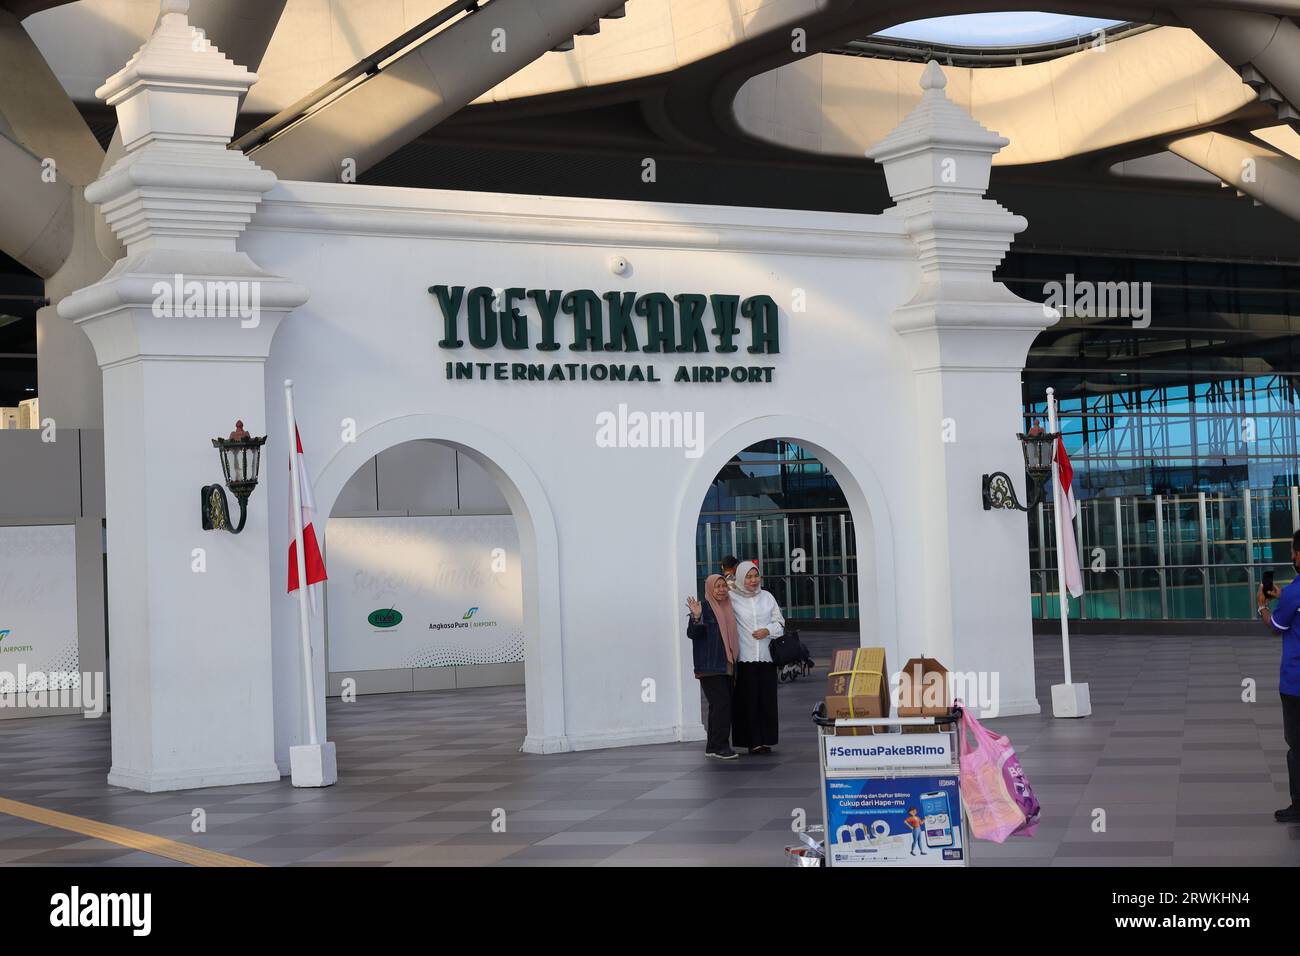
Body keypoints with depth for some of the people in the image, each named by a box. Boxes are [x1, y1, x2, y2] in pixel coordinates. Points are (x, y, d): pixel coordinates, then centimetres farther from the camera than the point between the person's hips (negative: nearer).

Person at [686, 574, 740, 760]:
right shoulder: (704, 608, -5)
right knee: (721, 703, -14)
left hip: (727, 666, 7)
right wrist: (696, 618, -31)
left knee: (724, 706, 7)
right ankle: (717, 747, -12)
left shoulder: (728, 608, 17)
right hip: (710, 666, -7)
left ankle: (714, 746, 13)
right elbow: (692, 634, -16)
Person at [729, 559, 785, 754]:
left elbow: (780, 623, 14)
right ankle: (753, 741, 0)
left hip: (766, 656, 4)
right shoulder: (732, 598, 0)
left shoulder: (767, 597, 13)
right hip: (744, 658, -4)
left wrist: (767, 630, -2)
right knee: (748, 700, -4)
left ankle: (765, 740, 8)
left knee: (767, 699, 2)